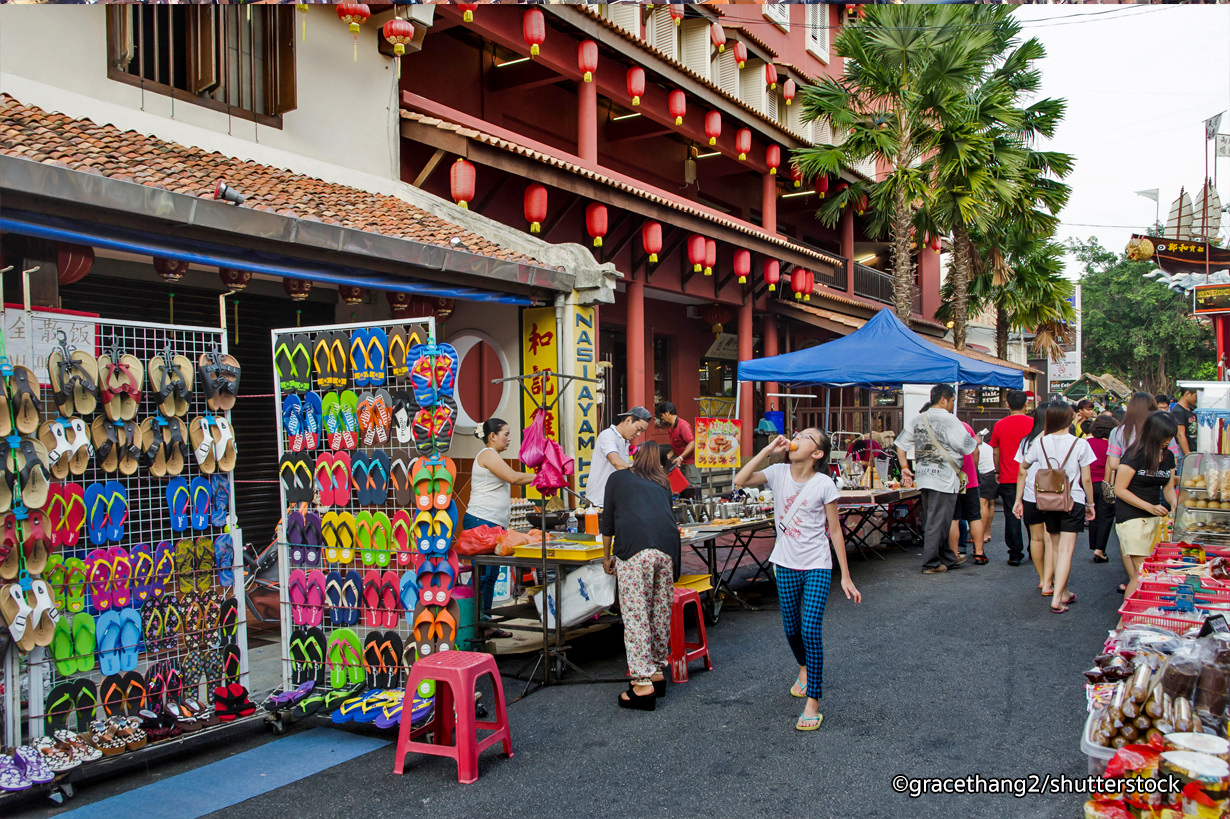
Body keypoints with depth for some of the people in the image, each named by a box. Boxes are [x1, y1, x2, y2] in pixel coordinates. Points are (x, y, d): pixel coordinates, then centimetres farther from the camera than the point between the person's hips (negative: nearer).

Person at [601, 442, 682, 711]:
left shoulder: (618, 478, 20)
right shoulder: (663, 484, 28)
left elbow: (608, 520, 22)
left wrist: (607, 556, 32)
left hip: (635, 550, -4)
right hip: (668, 549, 4)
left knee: (635, 614, -5)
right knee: (661, 612, 14)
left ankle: (643, 683, -8)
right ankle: (657, 672, 23)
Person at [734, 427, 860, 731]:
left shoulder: (824, 484, -11)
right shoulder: (778, 473, -4)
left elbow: (835, 531, -6)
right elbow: (740, 480, -18)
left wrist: (846, 577, -5)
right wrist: (768, 450, -19)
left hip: (817, 566, -3)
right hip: (786, 564, 4)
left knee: (811, 630, -12)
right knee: (791, 628, 16)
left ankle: (812, 702, -3)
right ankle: (804, 668, 48)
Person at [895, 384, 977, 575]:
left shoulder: (917, 420, 11)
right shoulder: (948, 419, -11)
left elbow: (901, 444, 13)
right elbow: (968, 446, -7)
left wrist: (904, 466, 16)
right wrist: (976, 440, 13)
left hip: (923, 476, 8)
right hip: (943, 478, -8)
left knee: (933, 520, 15)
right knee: (937, 521, -2)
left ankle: (946, 558, 28)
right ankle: (931, 563, 2)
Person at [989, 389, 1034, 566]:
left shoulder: (999, 425, -2)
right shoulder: (1034, 424, -5)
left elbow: (995, 452, 4)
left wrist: (998, 472, 16)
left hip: (1008, 479, 0)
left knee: (1011, 516, 4)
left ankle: (1015, 553, 3)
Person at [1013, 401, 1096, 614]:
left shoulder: (1039, 443, -1)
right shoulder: (1080, 444, -9)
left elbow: (1022, 469, 5)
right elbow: (1086, 479, -6)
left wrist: (1019, 499, 14)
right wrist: (1091, 503, 8)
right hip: (1073, 502, -3)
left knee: (1054, 545, 18)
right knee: (1066, 549, -4)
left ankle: (1063, 591, 28)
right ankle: (1057, 598, -11)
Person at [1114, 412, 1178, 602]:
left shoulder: (1168, 457, 9)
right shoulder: (1135, 456, -12)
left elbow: (1168, 488, 17)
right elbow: (1120, 490, -11)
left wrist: (1174, 505, -3)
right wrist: (1150, 507, -15)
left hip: (1156, 517, 7)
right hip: (1132, 518, -7)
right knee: (1142, 571, -9)